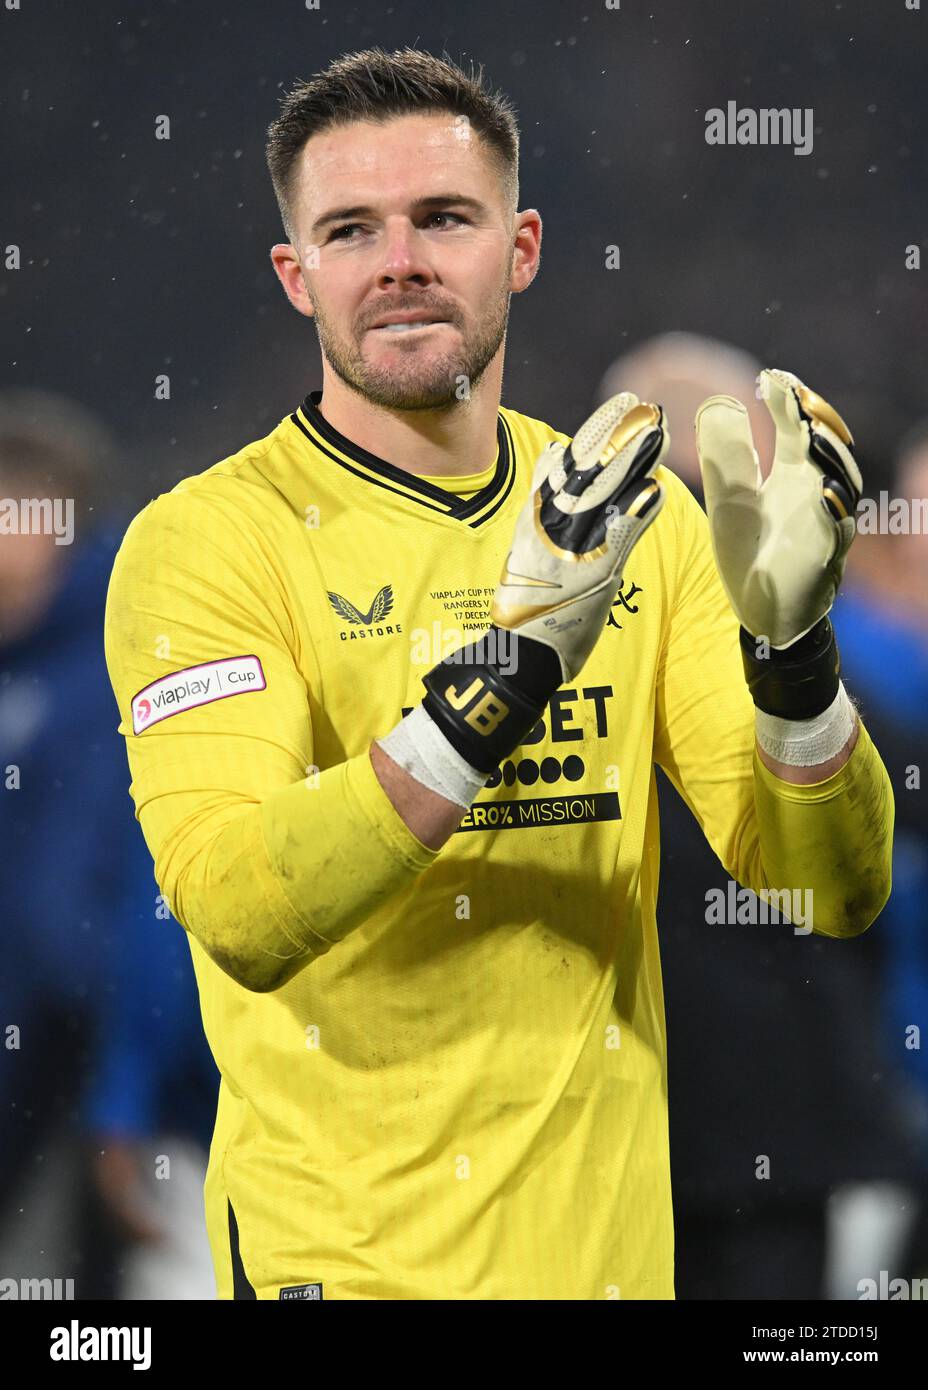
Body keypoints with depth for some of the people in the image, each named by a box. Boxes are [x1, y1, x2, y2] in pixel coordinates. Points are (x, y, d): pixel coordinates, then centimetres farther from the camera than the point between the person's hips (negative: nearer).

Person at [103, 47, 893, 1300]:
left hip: (609, 1239, 4)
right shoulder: (203, 541, -9)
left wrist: (790, 645, -19)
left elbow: (837, 894, -1)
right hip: (343, 1251, -4)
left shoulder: (633, 517, 5)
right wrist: (508, 670, -32)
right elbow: (237, 916, -24)